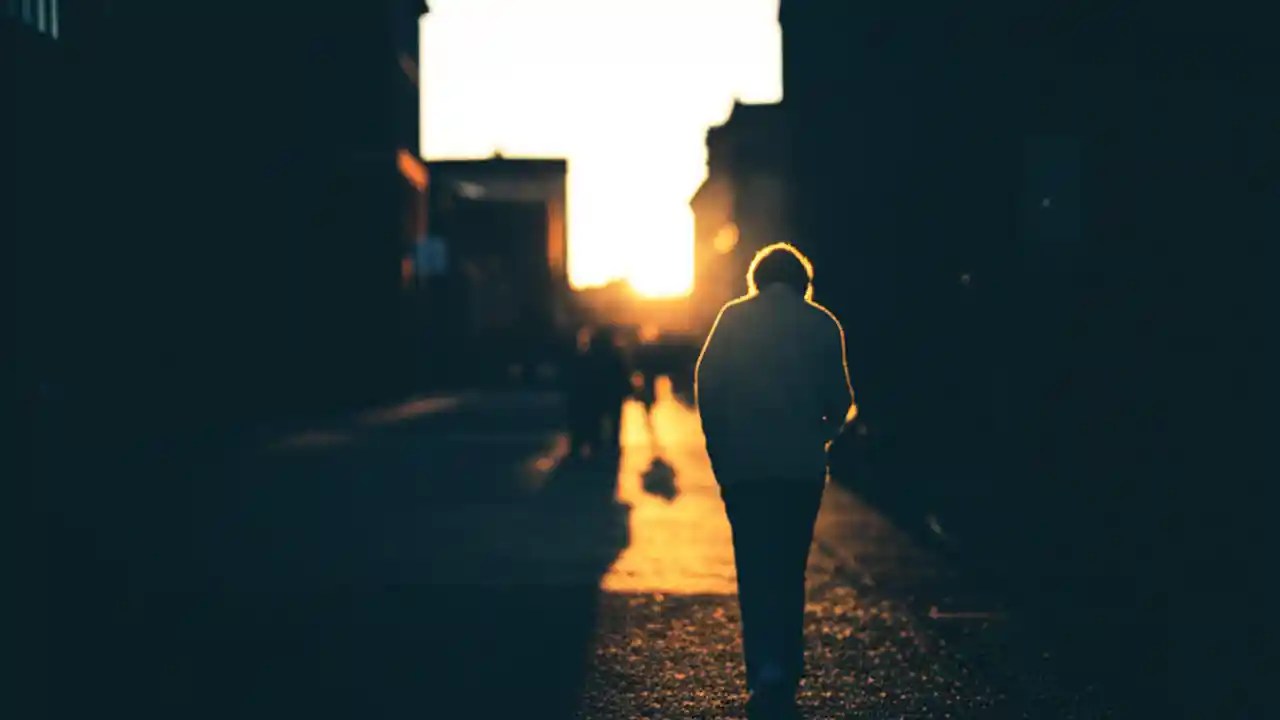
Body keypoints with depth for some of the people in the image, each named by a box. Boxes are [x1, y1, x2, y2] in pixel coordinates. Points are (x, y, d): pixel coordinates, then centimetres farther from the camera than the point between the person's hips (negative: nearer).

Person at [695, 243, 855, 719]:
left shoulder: (733, 318, 2)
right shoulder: (822, 324, 3)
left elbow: (707, 386, -3)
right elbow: (839, 399, 1)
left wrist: (720, 452, 4)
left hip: (743, 466, -1)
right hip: (802, 467, 1)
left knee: (755, 571, 3)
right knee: (789, 569, 13)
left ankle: (767, 674, -14)